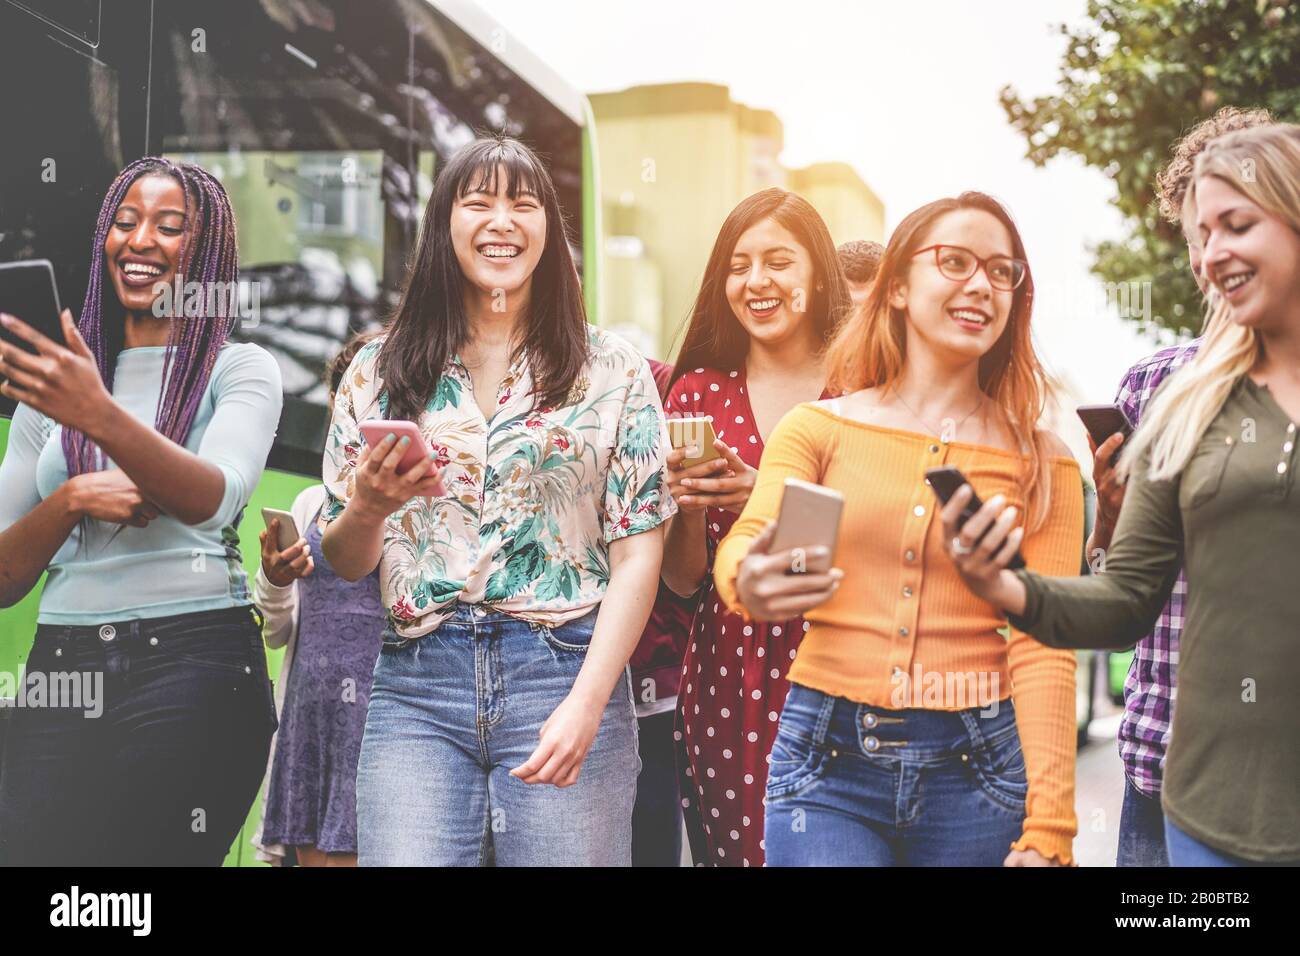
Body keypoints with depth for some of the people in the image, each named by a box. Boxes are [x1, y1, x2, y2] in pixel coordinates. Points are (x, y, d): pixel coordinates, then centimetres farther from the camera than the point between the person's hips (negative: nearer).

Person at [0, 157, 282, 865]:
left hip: (194, 657, -3)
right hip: (62, 670, 4)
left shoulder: (241, 370, 6)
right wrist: (71, 500, -6)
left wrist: (100, 417, -31)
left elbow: (214, 499, -16)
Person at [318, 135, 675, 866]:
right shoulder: (382, 370, 10)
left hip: (566, 673, -1)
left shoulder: (613, 371, 5)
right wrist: (369, 507, -10)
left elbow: (637, 555, 0)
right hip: (416, 689, 1)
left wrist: (586, 703, -11)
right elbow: (345, 563, 13)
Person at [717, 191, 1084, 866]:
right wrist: (750, 583, -37)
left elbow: (1044, 649, -3)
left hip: (976, 768, 1)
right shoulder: (818, 428, 3)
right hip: (827, 759, -1)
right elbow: (749, 540, -11)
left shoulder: (1042, 463, 3)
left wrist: (1047, 832, -10)